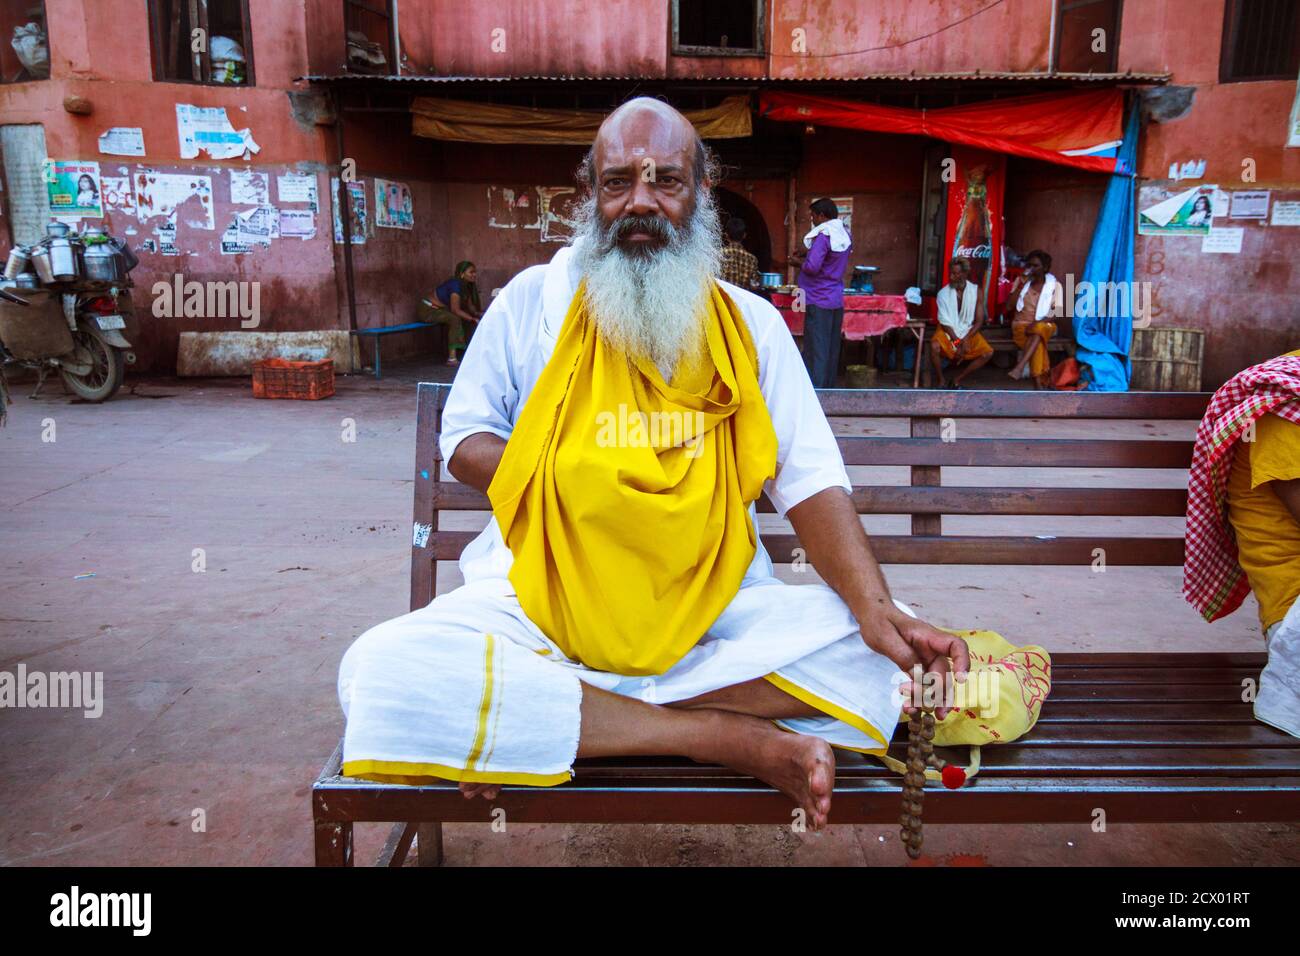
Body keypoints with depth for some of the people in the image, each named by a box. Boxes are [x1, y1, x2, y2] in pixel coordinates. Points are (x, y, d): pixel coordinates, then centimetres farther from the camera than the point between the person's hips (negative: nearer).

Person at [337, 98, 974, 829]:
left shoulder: (752, 325, 5)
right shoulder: (534, 300, 4)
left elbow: (811, 480, 0)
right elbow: (464, 440, 9)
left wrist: (876, 607, -18)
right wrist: (566, 484, -12)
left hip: (713, 606, 2)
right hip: (541, 598, -1)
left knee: (875, 656, -22)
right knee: (382, 673, -28)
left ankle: (525, 723, -20)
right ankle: (737, 740, -23)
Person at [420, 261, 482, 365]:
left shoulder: (467, 286, 1)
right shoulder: (455, 284, -26)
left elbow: (470, 306, 0)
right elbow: (455, 309, -32)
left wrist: (478, 313, -19)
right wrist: (473, 319, -34)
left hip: (441, 309, 9)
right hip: (427, 310, -9)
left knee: (467, 317, 0)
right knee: (455, 319, -30)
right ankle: (452, 358, -32)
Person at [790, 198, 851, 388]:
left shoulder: (823, 237, -16)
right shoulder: (845, 236, 10)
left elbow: (812, 267, -23)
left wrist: (798, 261, -4)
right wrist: (807, 254, 15)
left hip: (819, 301, -8)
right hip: (837, 301, 8)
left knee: (816, 349, -5)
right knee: (832, 349, 12)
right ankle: (829, 386, 19)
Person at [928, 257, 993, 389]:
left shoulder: (976, 292, -5)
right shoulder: (943, 293, -10)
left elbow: (979, 321, -5)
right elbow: (945, 322, -11)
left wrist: (966, 340, -20)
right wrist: (957, 342, -21)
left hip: (968, 331, 2)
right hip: (948, 331, -2)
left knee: (988, 352, -20)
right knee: (934, 346, -34)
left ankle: (957, 379, -3)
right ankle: (940, 380, -9)